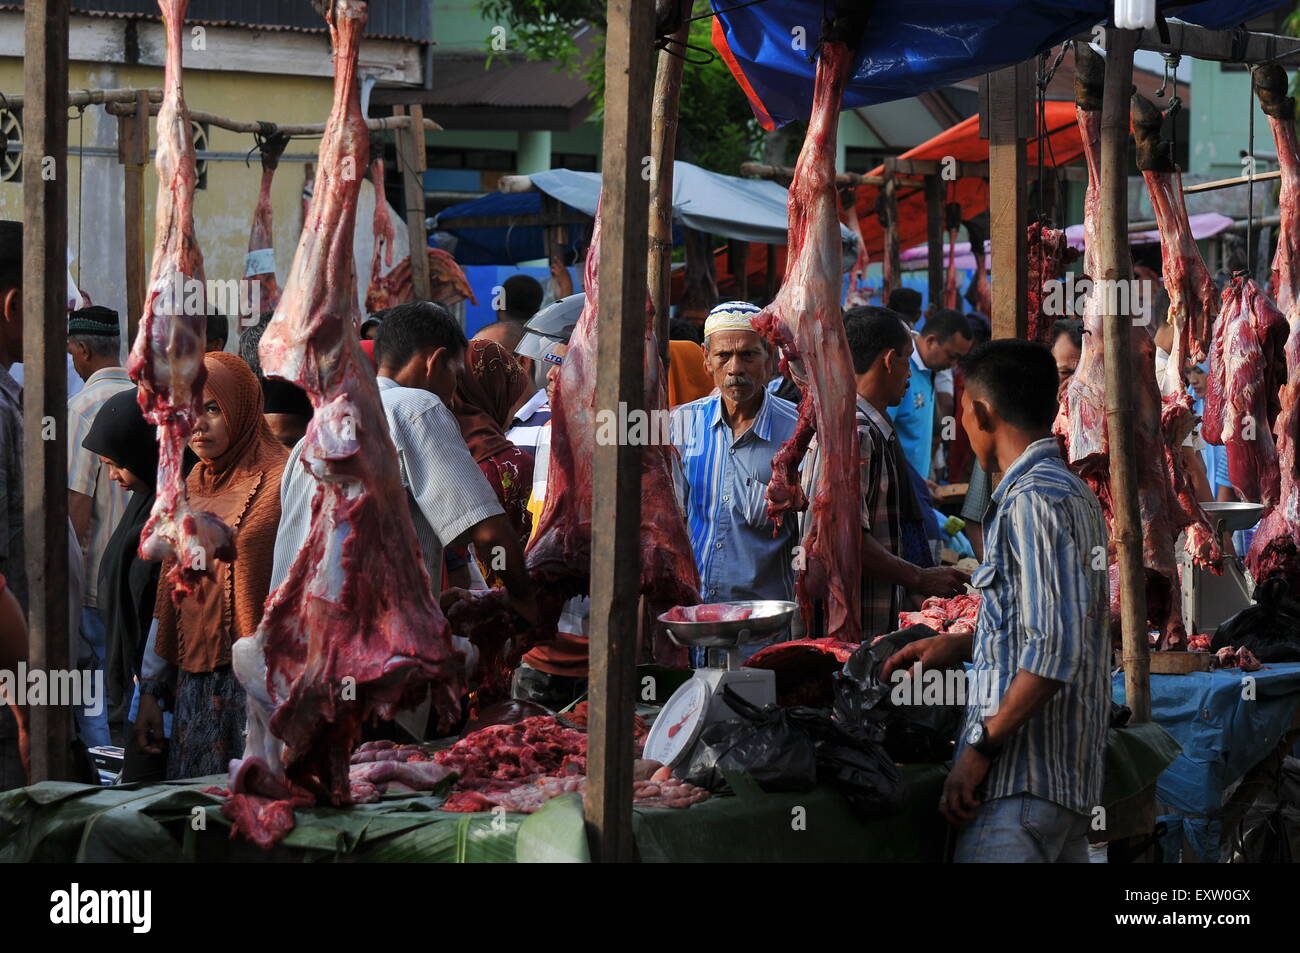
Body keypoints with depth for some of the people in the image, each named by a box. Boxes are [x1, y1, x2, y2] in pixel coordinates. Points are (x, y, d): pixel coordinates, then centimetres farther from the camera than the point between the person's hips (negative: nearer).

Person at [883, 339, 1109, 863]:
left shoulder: (1031, 500, -14)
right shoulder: (1073, 491, 19)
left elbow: (1055, 649, -22)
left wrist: (982, 747, -18)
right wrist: (960, 646, 25)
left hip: (1020, 781, -10)